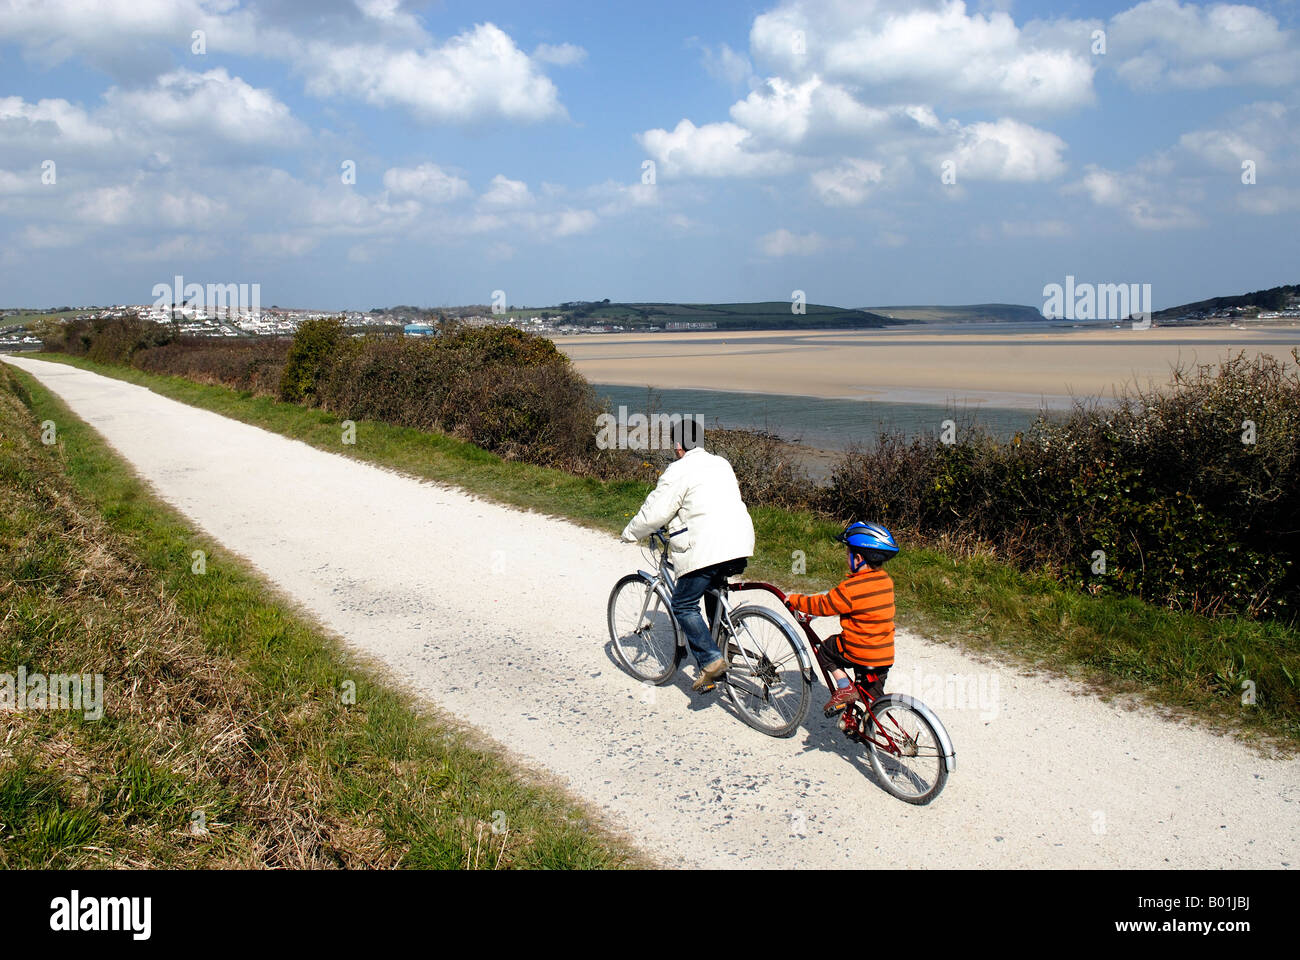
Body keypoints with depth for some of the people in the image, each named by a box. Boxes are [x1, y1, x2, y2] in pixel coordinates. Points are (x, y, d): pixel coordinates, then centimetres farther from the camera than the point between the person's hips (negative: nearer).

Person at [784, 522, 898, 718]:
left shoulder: (851, 588, -21)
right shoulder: (885, 580, 3)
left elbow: (823, 605, -12)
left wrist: (794, 600, 0)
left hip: (860, 653, -7)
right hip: (885, 655, 7)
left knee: (826, 649, 19)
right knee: (872, 697, 25)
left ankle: (844, 687, 7)